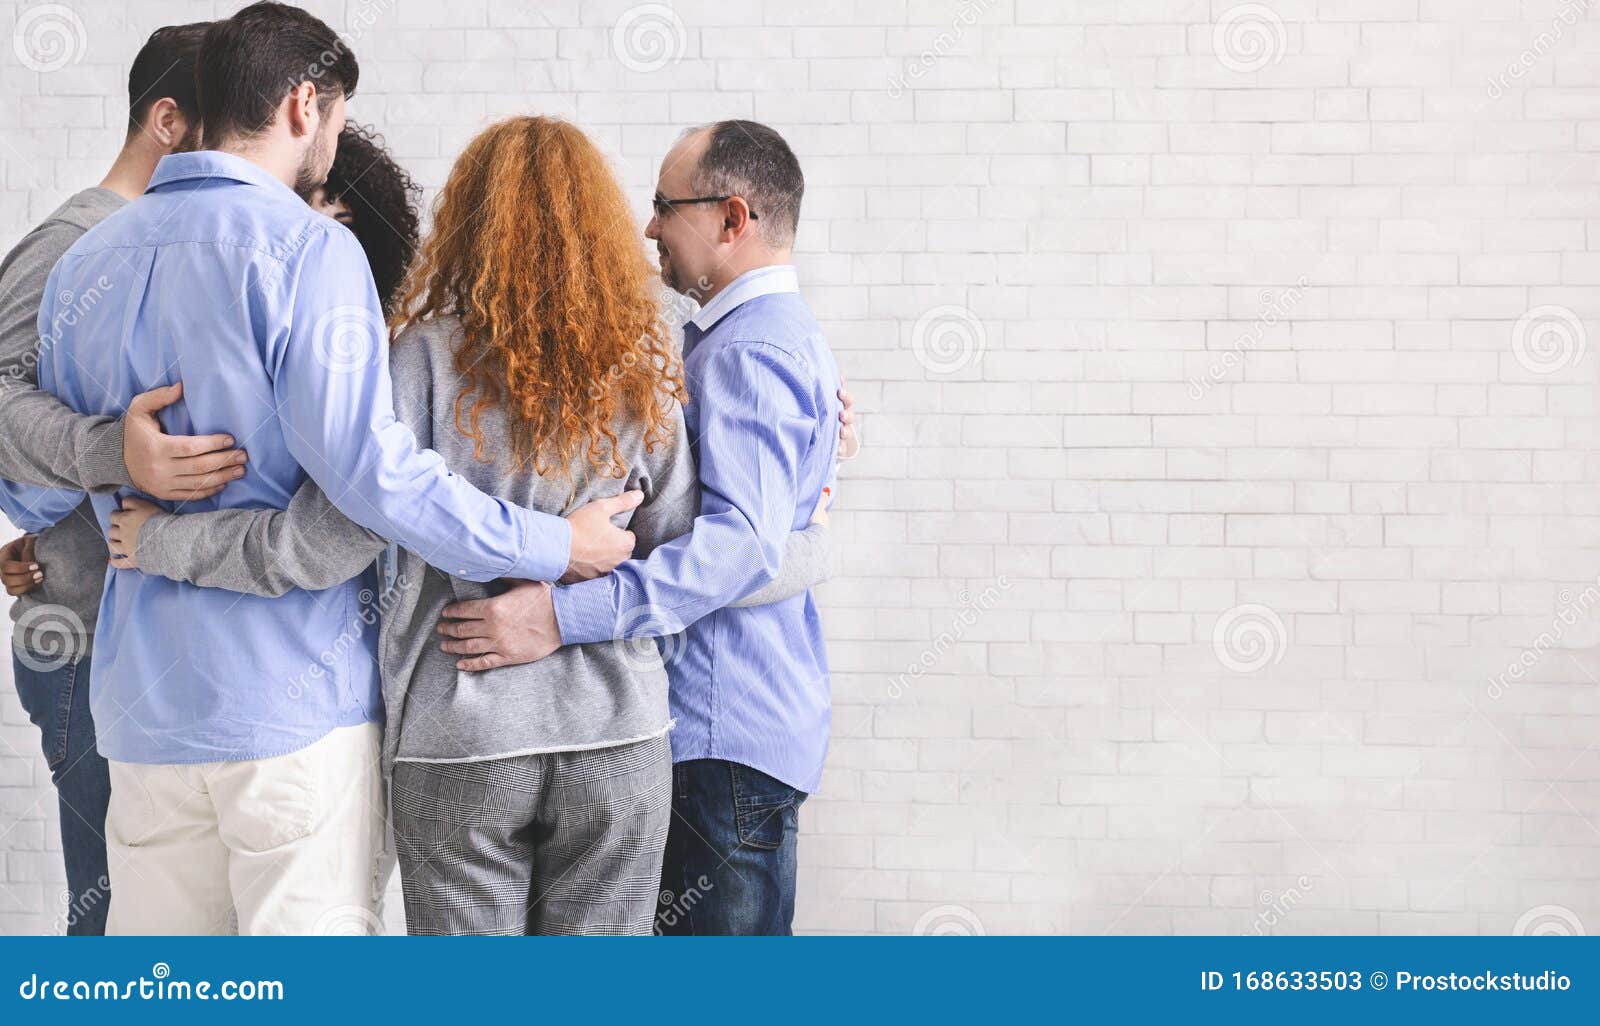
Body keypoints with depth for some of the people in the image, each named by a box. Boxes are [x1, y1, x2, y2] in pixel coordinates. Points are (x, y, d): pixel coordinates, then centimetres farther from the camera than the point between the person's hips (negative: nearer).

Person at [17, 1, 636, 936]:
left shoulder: (86, 262, 10)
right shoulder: (304, 246, -11)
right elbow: (366, 465, -21)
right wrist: (552, 547, -13)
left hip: (146, 703, 6)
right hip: (296, 700, -6)